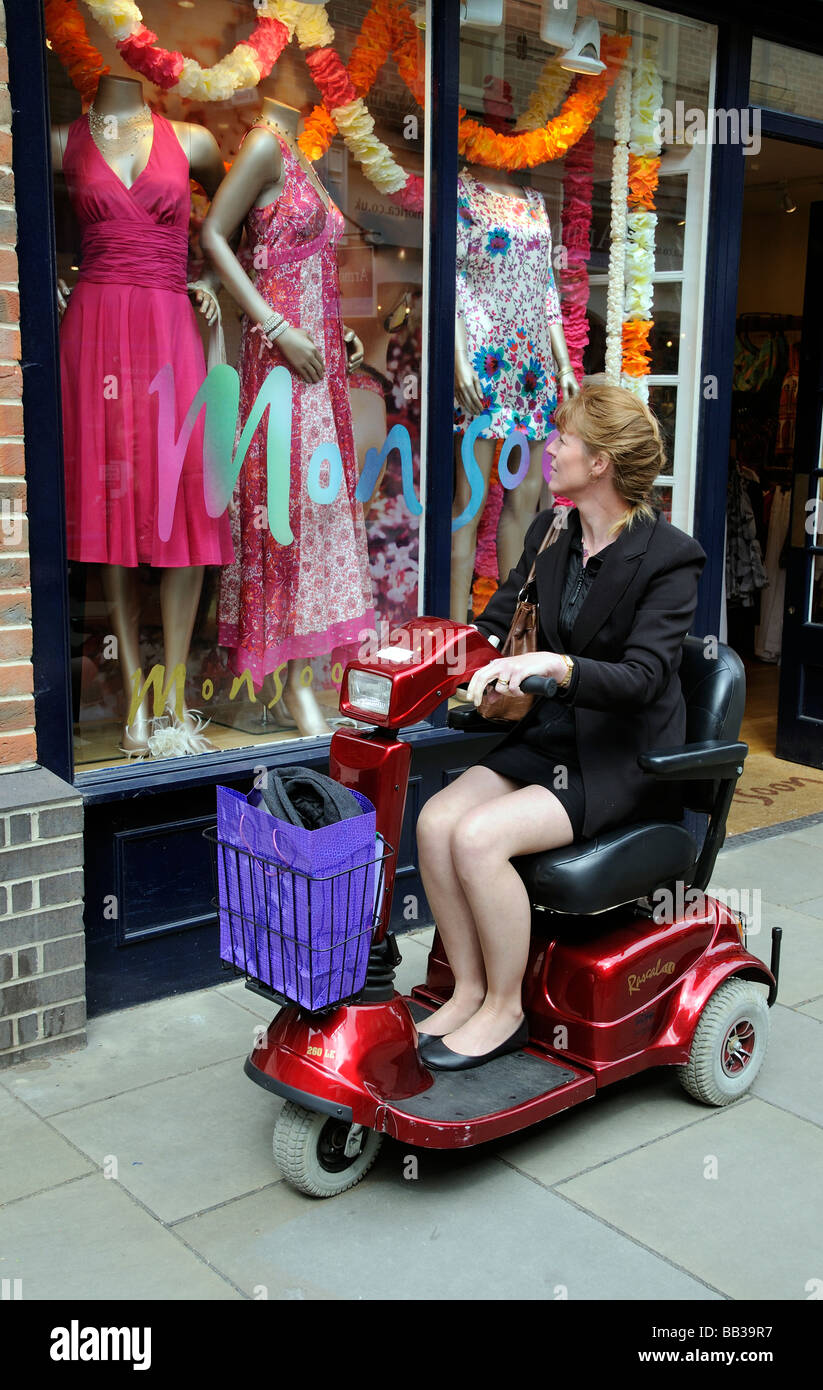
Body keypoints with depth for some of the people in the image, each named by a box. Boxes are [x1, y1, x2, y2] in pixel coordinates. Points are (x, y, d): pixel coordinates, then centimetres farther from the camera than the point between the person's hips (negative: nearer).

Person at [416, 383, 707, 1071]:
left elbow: (642, 677, -23)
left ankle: (505, 1008, -6)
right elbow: (500, 618, 16)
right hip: (548, 738, 7)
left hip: (623, 757, -7)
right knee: (436, 820, -16)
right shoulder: (548, 534, 8)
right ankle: (469, 988, -2)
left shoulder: (669, 556, -13)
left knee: (479, 836, -25)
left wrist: (556, 665, -38)